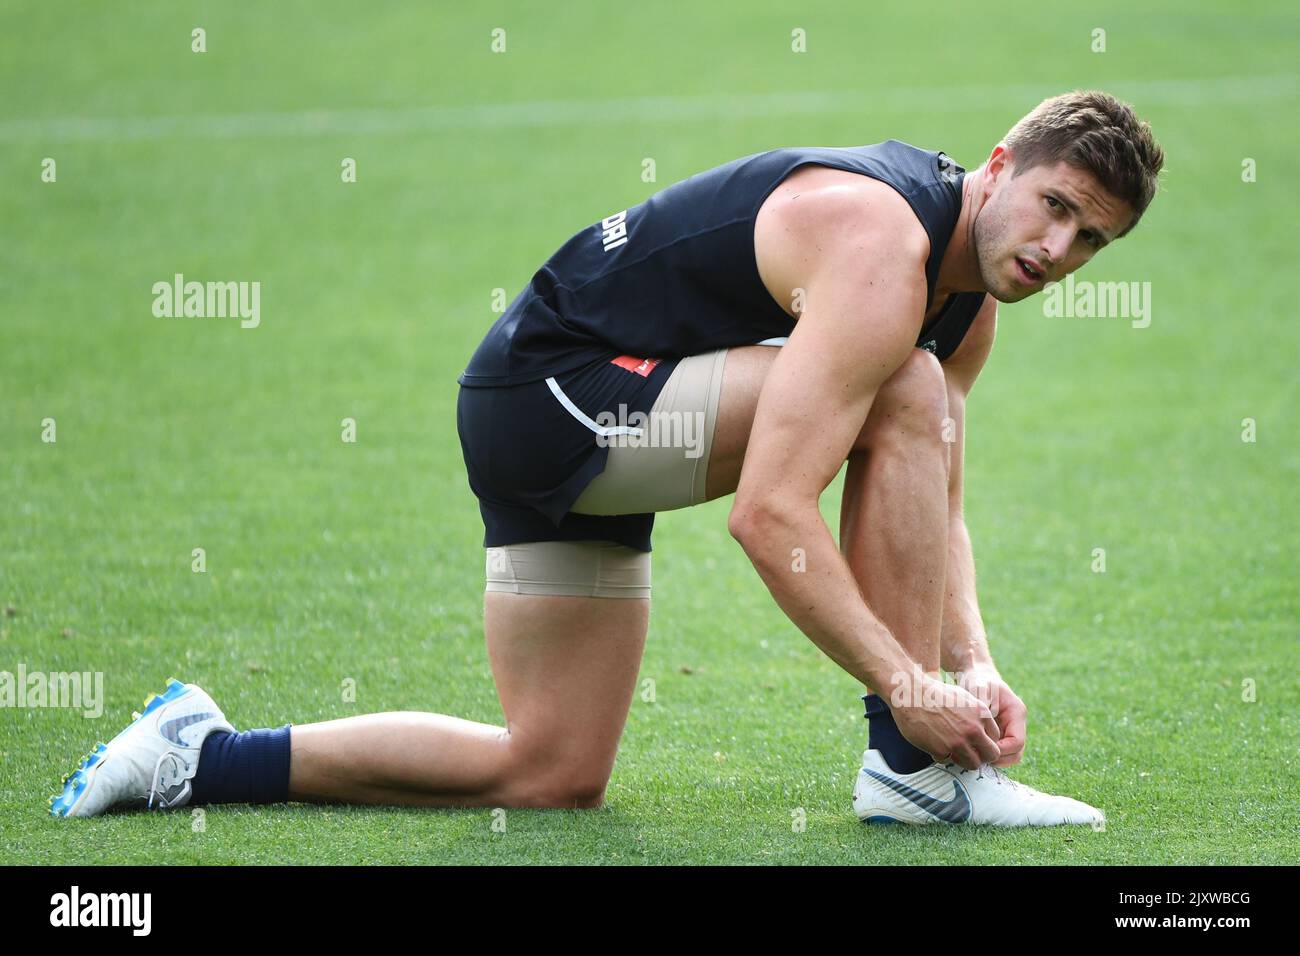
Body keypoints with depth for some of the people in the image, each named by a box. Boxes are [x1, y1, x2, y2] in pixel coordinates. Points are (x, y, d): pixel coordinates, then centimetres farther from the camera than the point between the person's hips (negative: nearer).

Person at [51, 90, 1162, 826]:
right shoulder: (880, 253, -26)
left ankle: (199, 755, 17)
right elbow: (769, 516, -32)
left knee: (552, 777, 12)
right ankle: (913, 766, -17)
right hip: (555, 393, -10)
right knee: (905, 391, -22)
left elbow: (933, 498, 12)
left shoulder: (973, 294, 5)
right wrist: (908, 685, -29)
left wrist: (974, 660, -5)